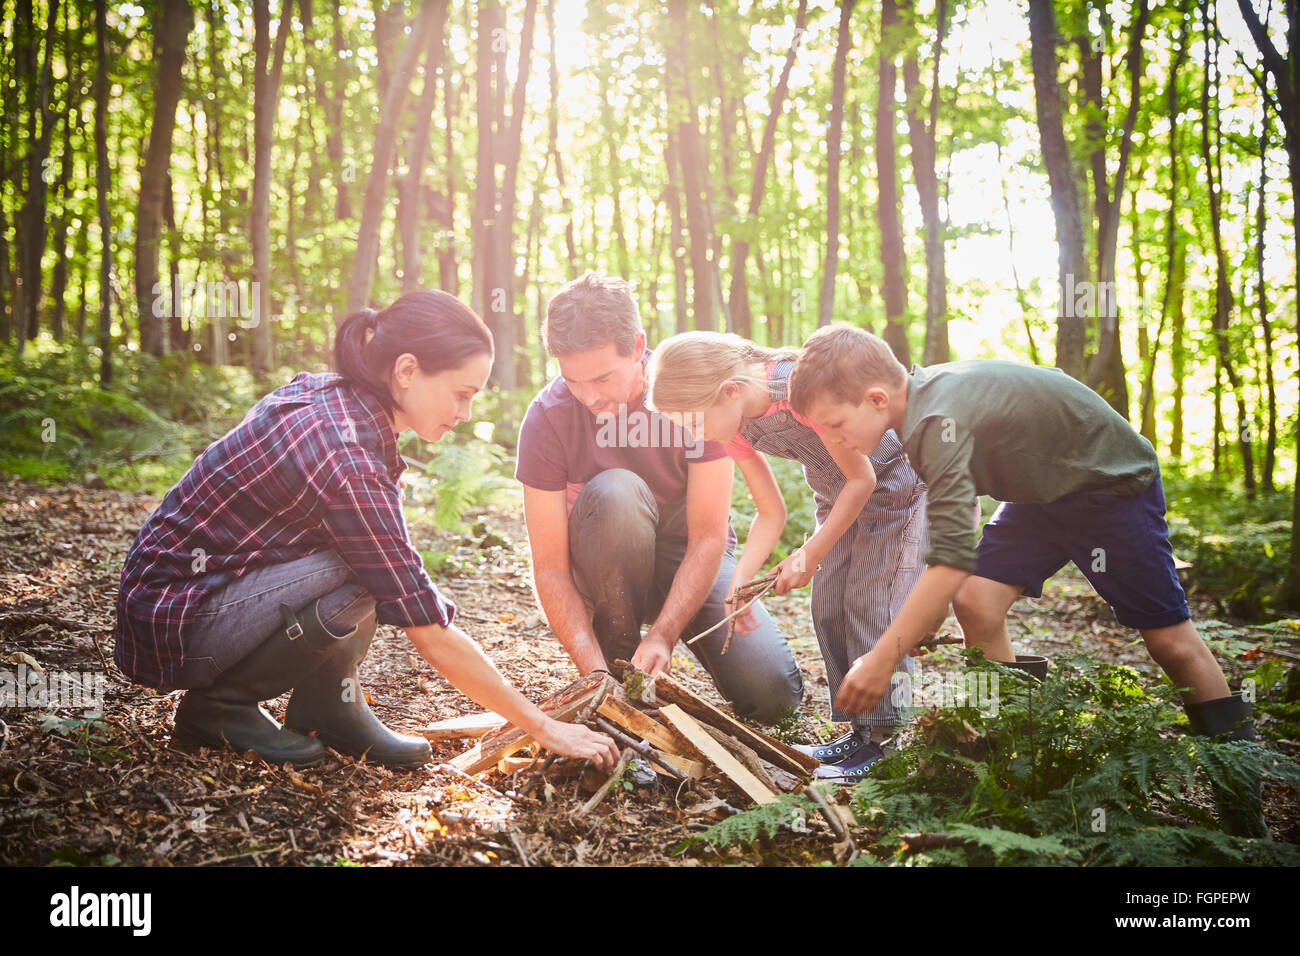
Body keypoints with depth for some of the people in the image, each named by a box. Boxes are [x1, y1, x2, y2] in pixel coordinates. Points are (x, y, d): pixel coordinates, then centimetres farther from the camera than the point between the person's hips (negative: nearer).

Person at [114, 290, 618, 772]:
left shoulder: (325, 396, -3)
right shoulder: (345, 458, -29)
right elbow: (433, 636, -25)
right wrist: (543, 728, -18)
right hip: (171, 622, -9)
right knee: (354, 590, -29)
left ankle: (327, 704, 1)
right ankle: (216, 704, -6)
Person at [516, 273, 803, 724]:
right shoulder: (547, 418, -21)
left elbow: (708, 538, -21)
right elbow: (550, 567, -21)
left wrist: (662, 636, -34)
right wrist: (596, 672, -33)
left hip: (691, 559, 1)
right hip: (607, 568, 0)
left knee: (772, 694, -21)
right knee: (615, 492, -36)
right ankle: (616, 656, -15)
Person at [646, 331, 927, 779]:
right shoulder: (734, 424, -12)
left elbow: (862, 477, -25)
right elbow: (771, 511, -3)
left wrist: (810, 555, -19)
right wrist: (738, 586, -14)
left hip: (895, 484, -8)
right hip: (837, 494, 8)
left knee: (872, 603, -12)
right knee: (829, 608, 3)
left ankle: (878, 736, -4)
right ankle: (859, 729, 13)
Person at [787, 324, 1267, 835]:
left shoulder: (939, 419, -36)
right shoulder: (920, 399, -7)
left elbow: (951, 559, -42)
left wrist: (882, 659, -40)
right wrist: (916, 629, 2)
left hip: (1113, 483, -8)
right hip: (1042, 488, 8)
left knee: (1170, 640, -1)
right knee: (977, 602, -10)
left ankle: (1241, 796, 15)